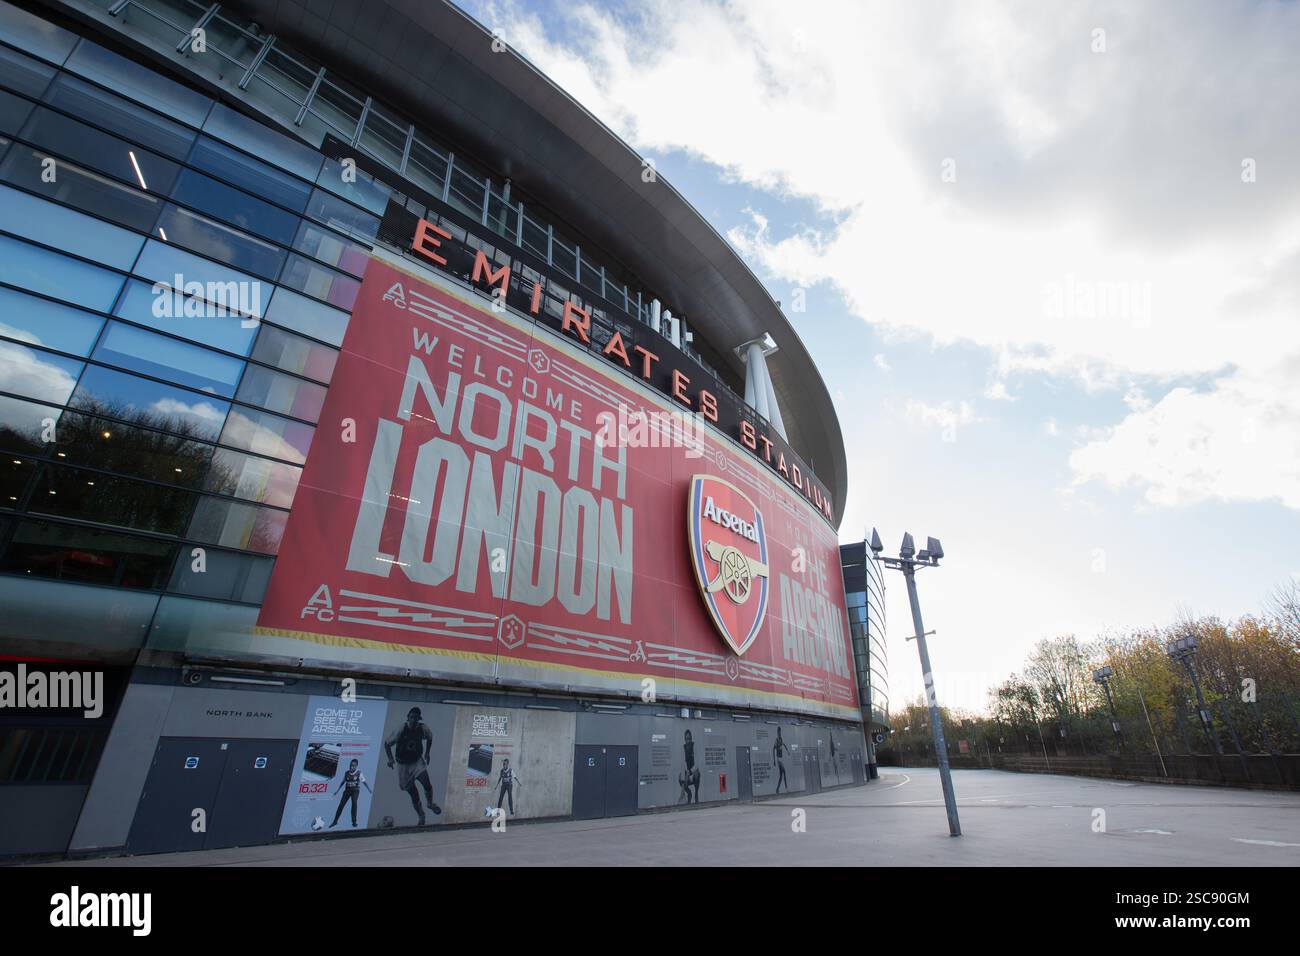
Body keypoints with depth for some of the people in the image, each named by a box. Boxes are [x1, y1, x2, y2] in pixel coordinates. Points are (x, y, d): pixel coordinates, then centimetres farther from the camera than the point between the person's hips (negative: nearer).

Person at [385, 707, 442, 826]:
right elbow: (387, 743, -9)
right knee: (413, 794, 4)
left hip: (418, 761, 1)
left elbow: (430, 737, 8)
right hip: (404, 765, -1)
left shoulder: (423, 728, -15)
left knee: (427, 785, -16)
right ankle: (420, 815, 30)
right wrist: (390, 758, -19)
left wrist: (427, 753, 5)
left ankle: (430, 804, 16)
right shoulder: (401, 730, -22)